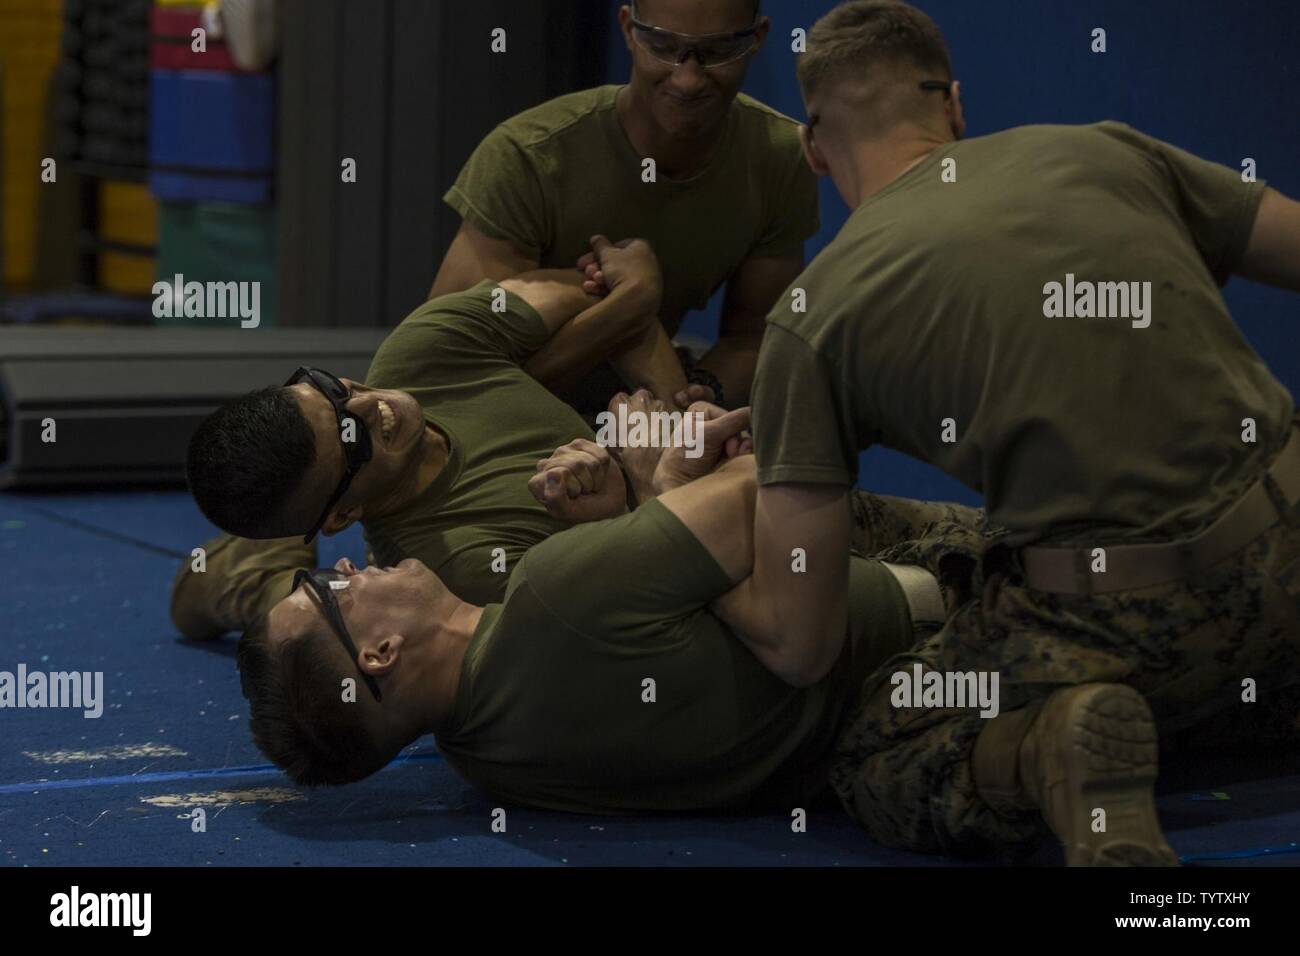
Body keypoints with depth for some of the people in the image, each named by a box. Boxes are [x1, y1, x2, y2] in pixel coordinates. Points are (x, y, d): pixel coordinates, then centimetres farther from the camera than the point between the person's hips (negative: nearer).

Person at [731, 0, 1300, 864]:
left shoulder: (814, 319, 2)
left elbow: (799, 645, 1)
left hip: (1126, 619, -4)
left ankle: (1053, 751, -15)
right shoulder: (1103, 151, 10)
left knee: (884, 777, 17)